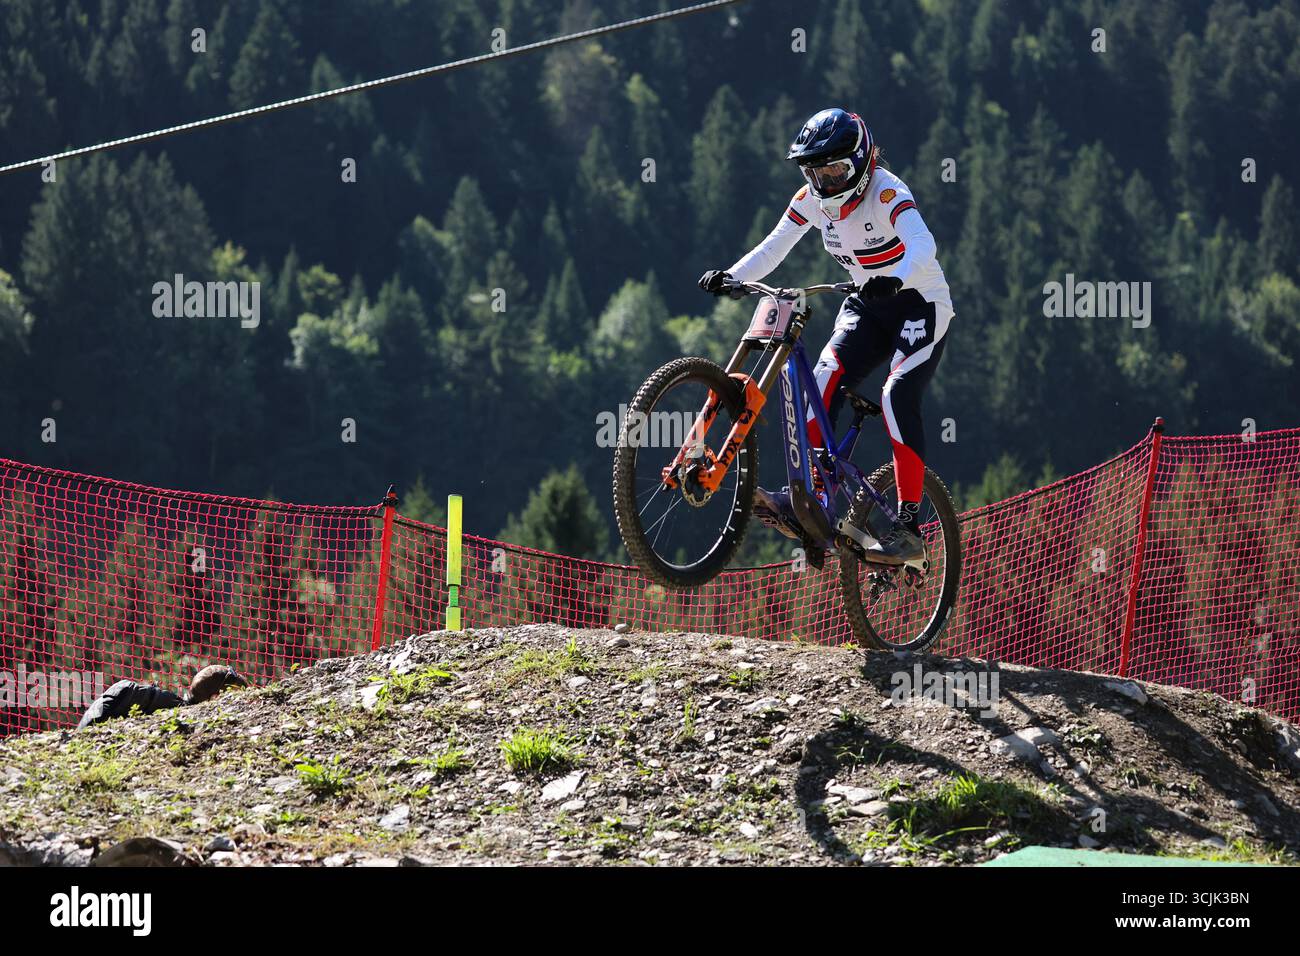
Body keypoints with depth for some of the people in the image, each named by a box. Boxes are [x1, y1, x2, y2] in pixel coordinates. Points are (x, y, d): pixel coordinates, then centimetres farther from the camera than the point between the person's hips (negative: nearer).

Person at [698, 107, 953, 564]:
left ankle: (908, 528, -25)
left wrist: (895, 279, -59)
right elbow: (773, 248, -4)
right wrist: (731, 276, -22)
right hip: (868, 307, 6)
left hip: (919, 304, -6)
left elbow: (923, 244, -39)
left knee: (897, 397, -25)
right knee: (826, 378, -20)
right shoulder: (812, 199, -3)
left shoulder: (886, 192, -22)